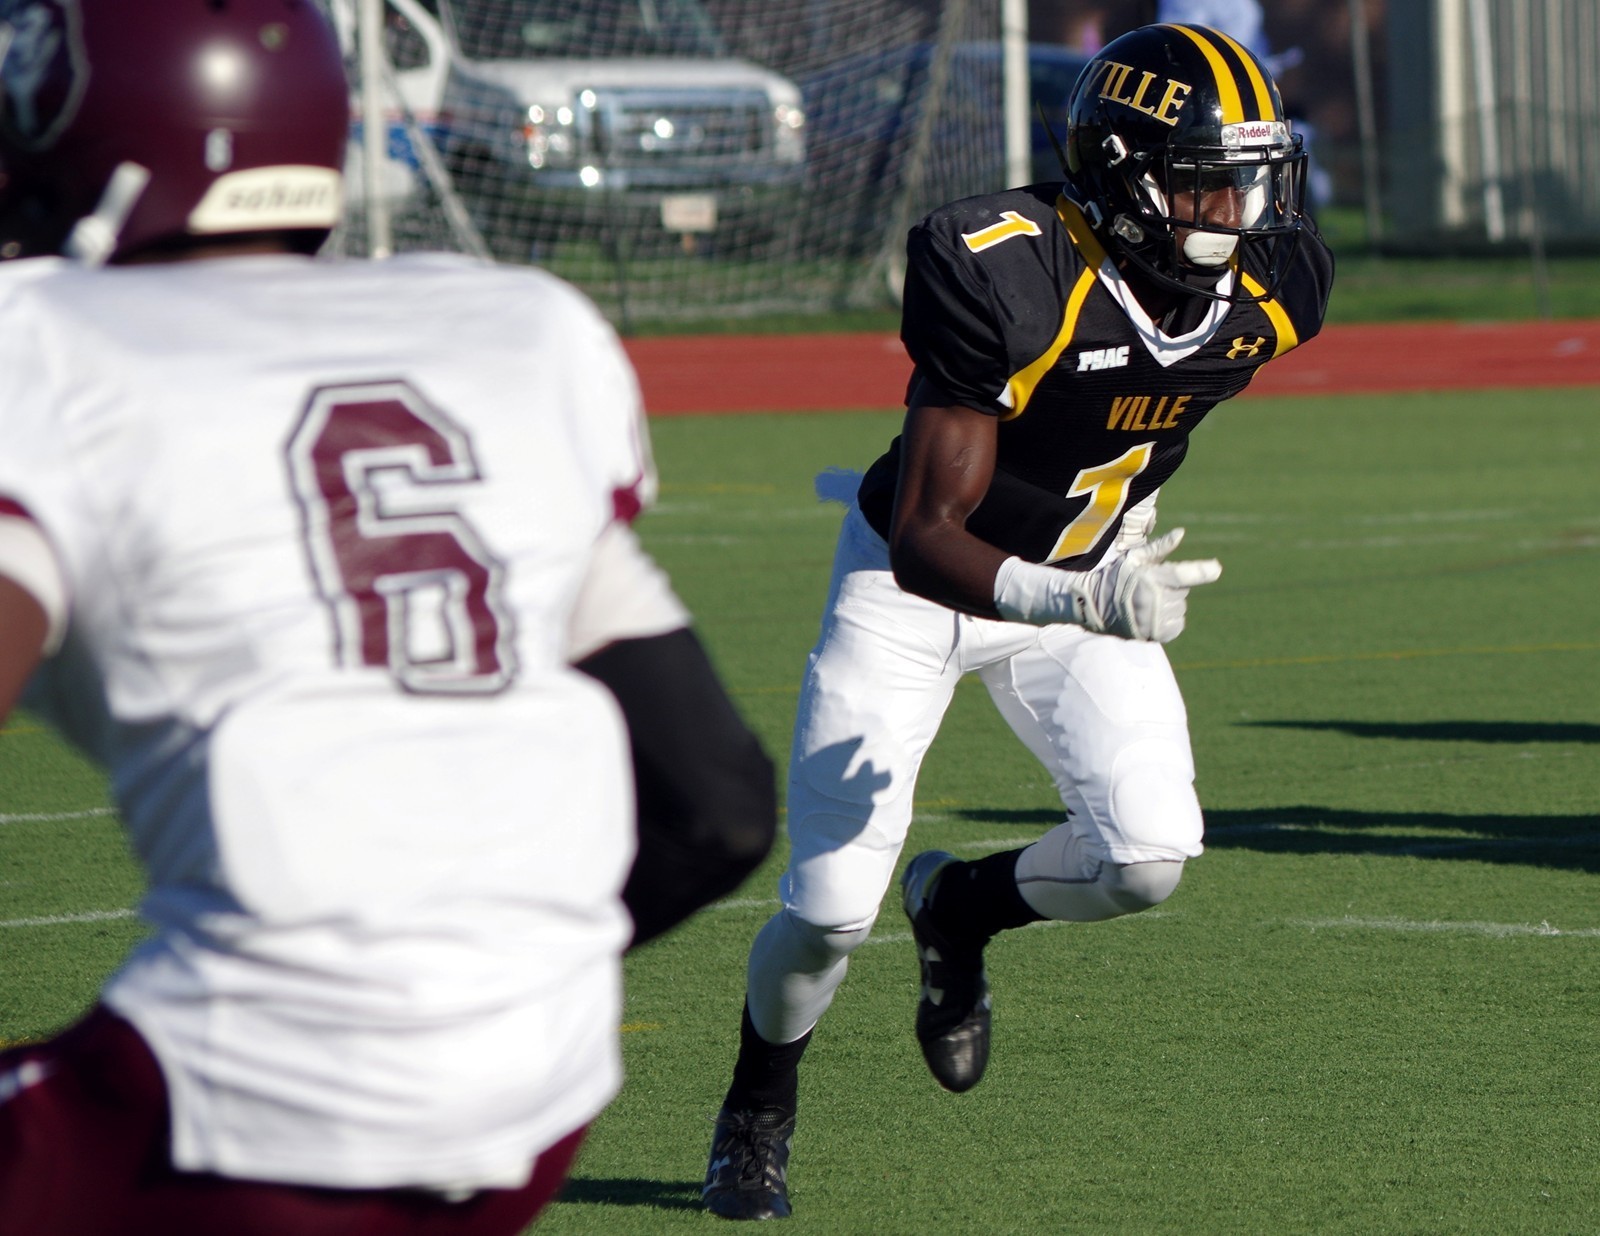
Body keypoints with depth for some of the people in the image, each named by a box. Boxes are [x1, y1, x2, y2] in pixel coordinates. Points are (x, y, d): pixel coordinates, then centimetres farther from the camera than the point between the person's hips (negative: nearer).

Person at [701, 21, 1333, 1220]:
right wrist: (1080, 603, -49)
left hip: (1085, 572, 4)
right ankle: (757, 1111, 27)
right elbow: (923, 543, -34)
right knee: (830, 909, -5)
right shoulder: (1009, 278, -34)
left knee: (1148, 854, -18)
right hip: (916, 584, -4)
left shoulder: (1267, 291, -16)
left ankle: (961, 907, 16)